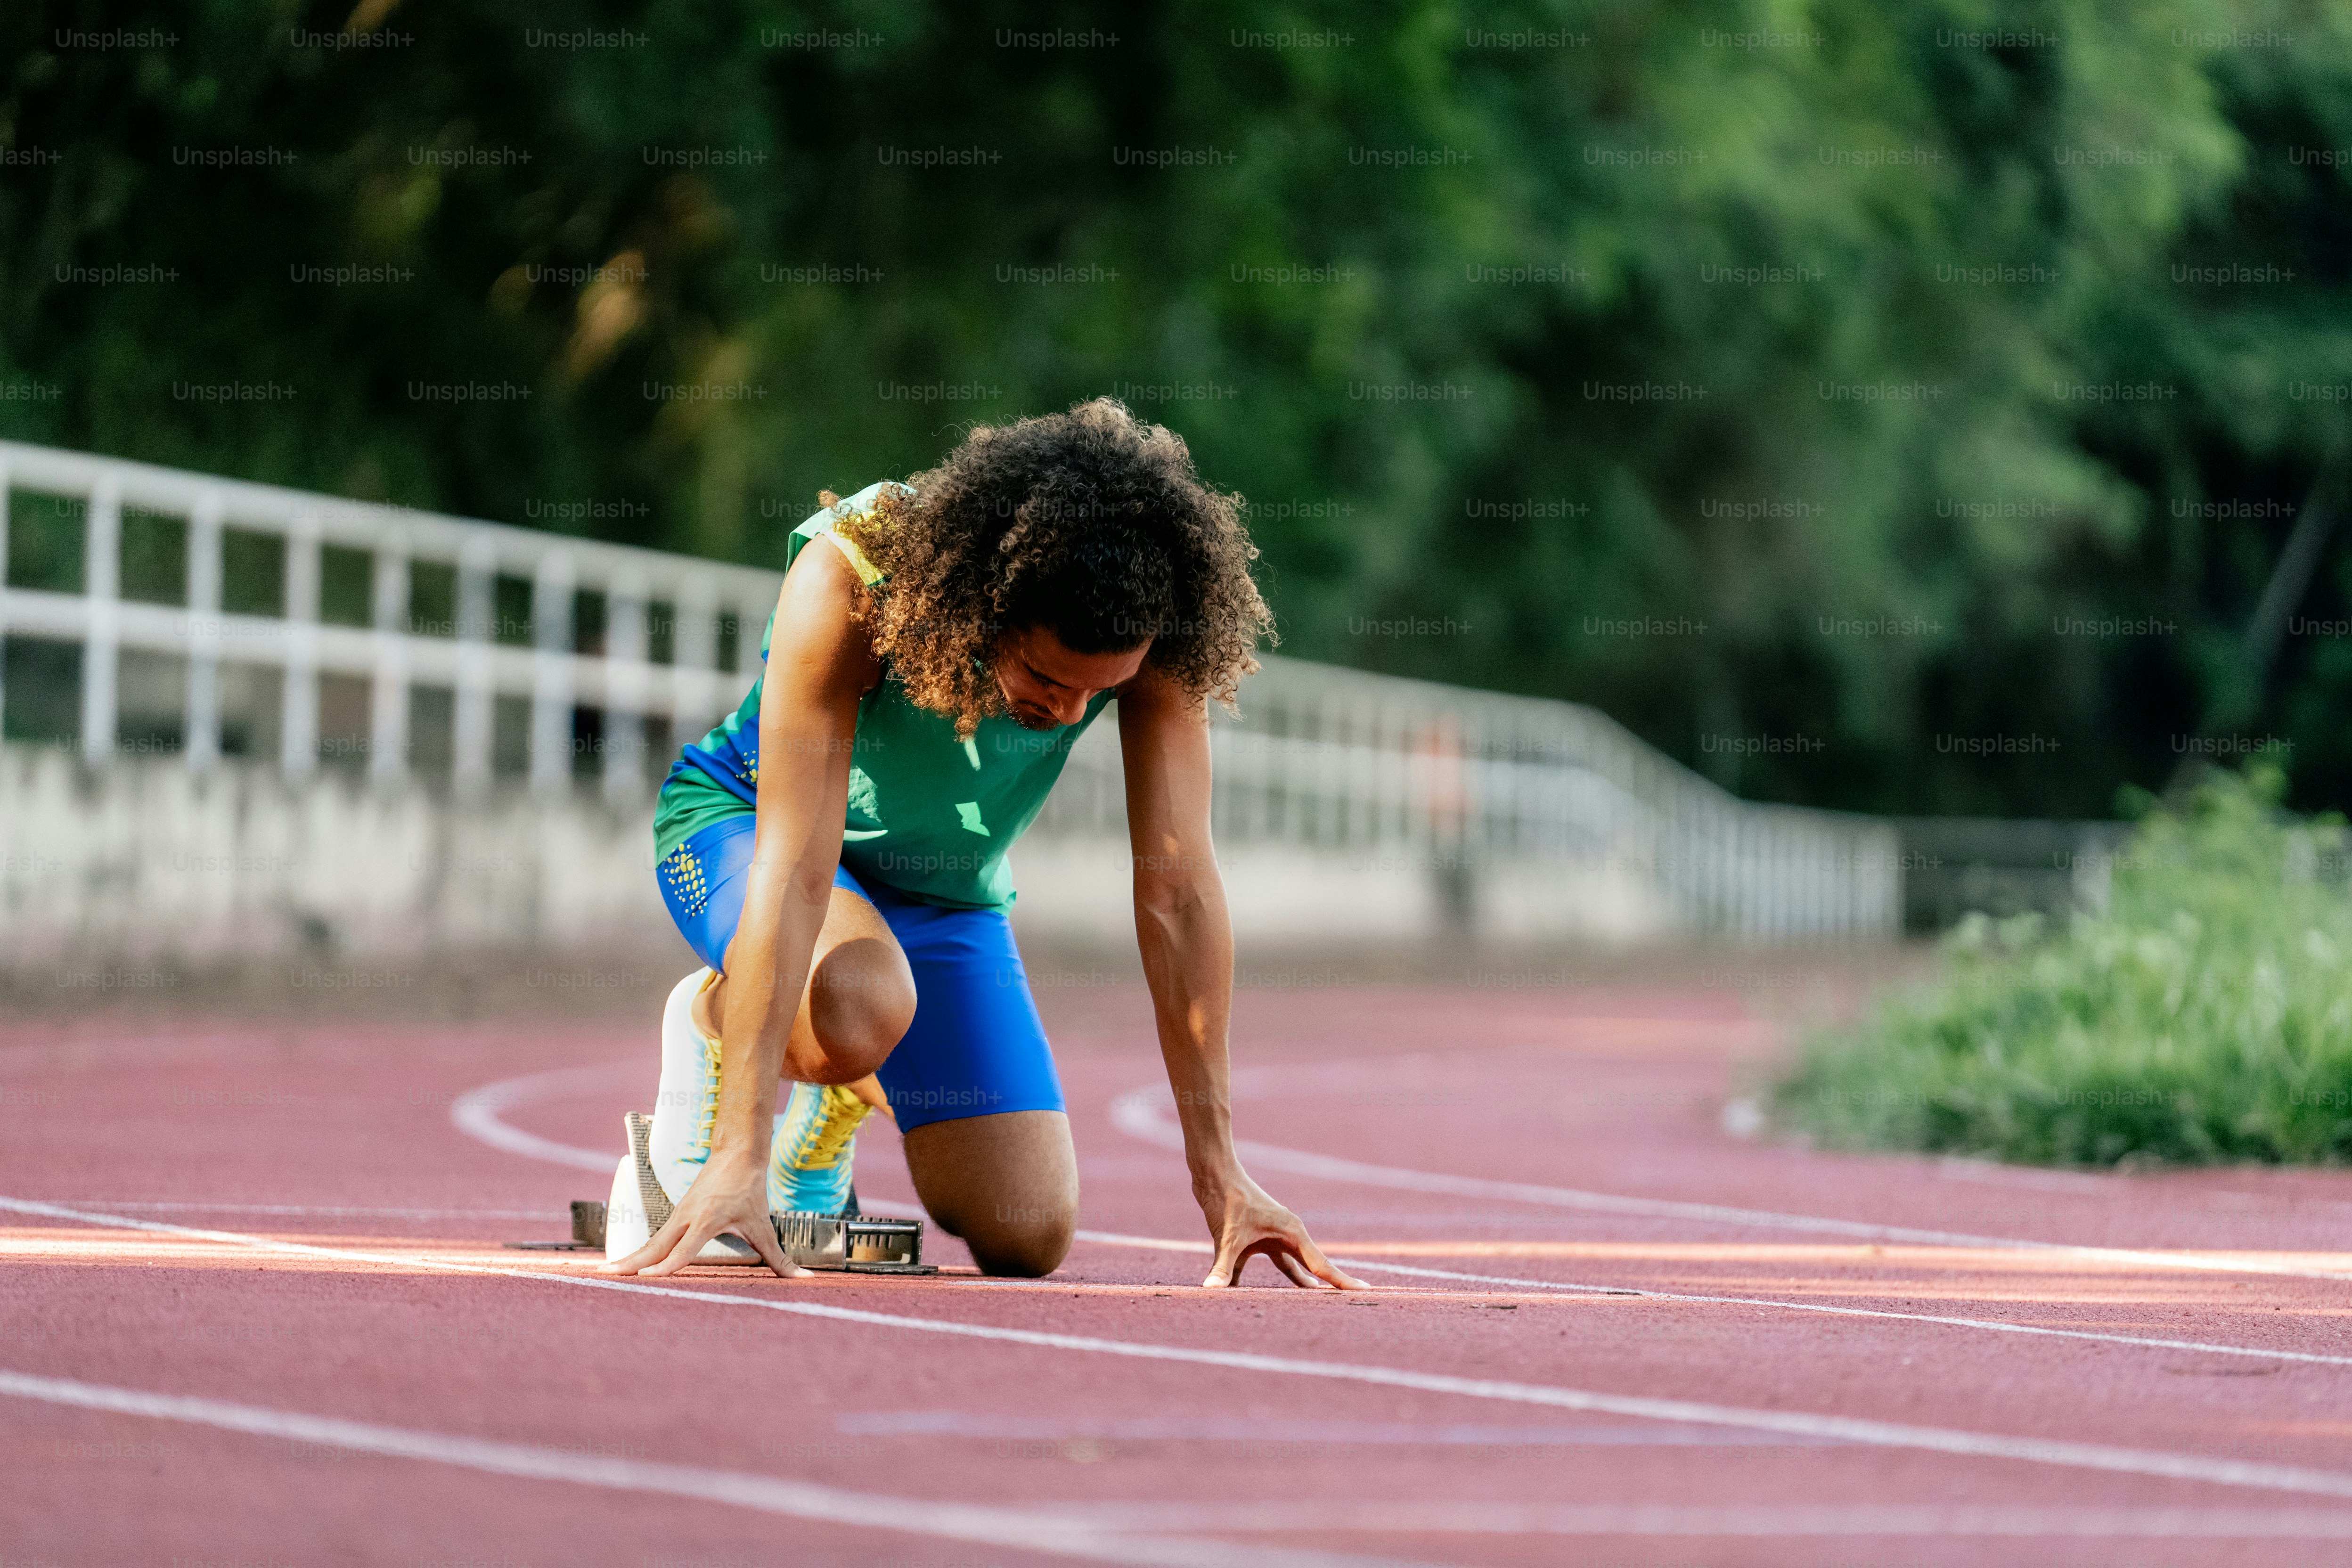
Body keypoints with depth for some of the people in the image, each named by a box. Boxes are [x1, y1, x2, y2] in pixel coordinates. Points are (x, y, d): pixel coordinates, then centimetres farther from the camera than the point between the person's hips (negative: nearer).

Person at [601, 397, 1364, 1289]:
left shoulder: (1149, 635, -27)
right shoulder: (848, 580, -37)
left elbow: (1177, 889, -24)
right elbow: (794, 869, -40)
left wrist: (1218, 1172, -26)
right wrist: (739, 1159, -45)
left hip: (945, 892, 4)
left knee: (1026, 1239, -6)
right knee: (856, 1011, -39)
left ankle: (835, 1097, 24)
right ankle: (710, 1020, -2)